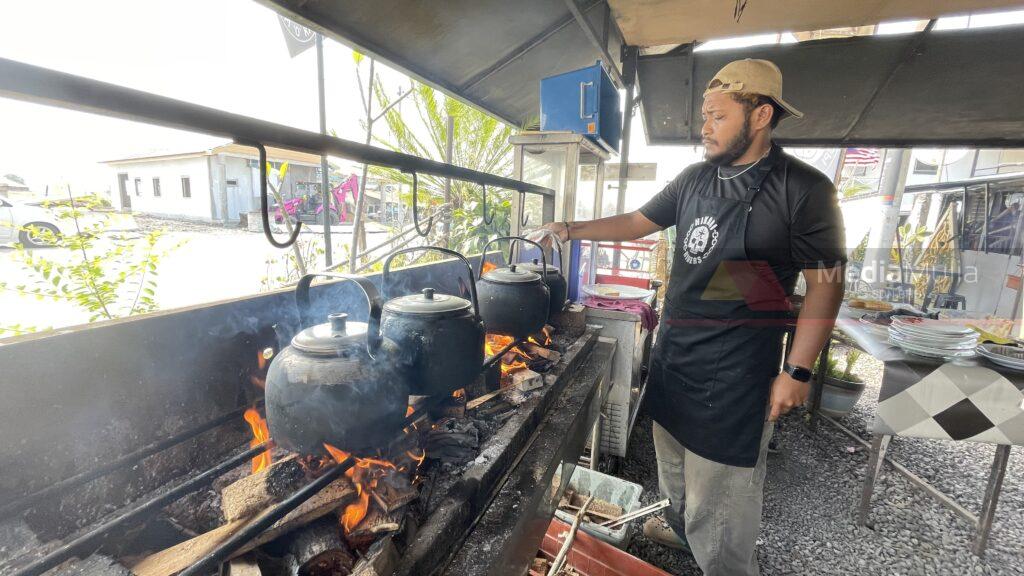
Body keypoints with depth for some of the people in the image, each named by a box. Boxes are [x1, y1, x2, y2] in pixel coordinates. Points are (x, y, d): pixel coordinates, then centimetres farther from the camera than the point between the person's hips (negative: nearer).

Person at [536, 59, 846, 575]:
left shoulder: (803, 189, -11)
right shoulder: (695, 179, 6)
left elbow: (825, 284, -10)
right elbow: (638, 222, 12)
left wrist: (797, 371, -13)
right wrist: (572, 230, 1)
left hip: (734, 368, -6)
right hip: (673, 350, 7)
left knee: (722, 479, 6)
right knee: (673, 458, 23)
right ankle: (682, 527, 48)